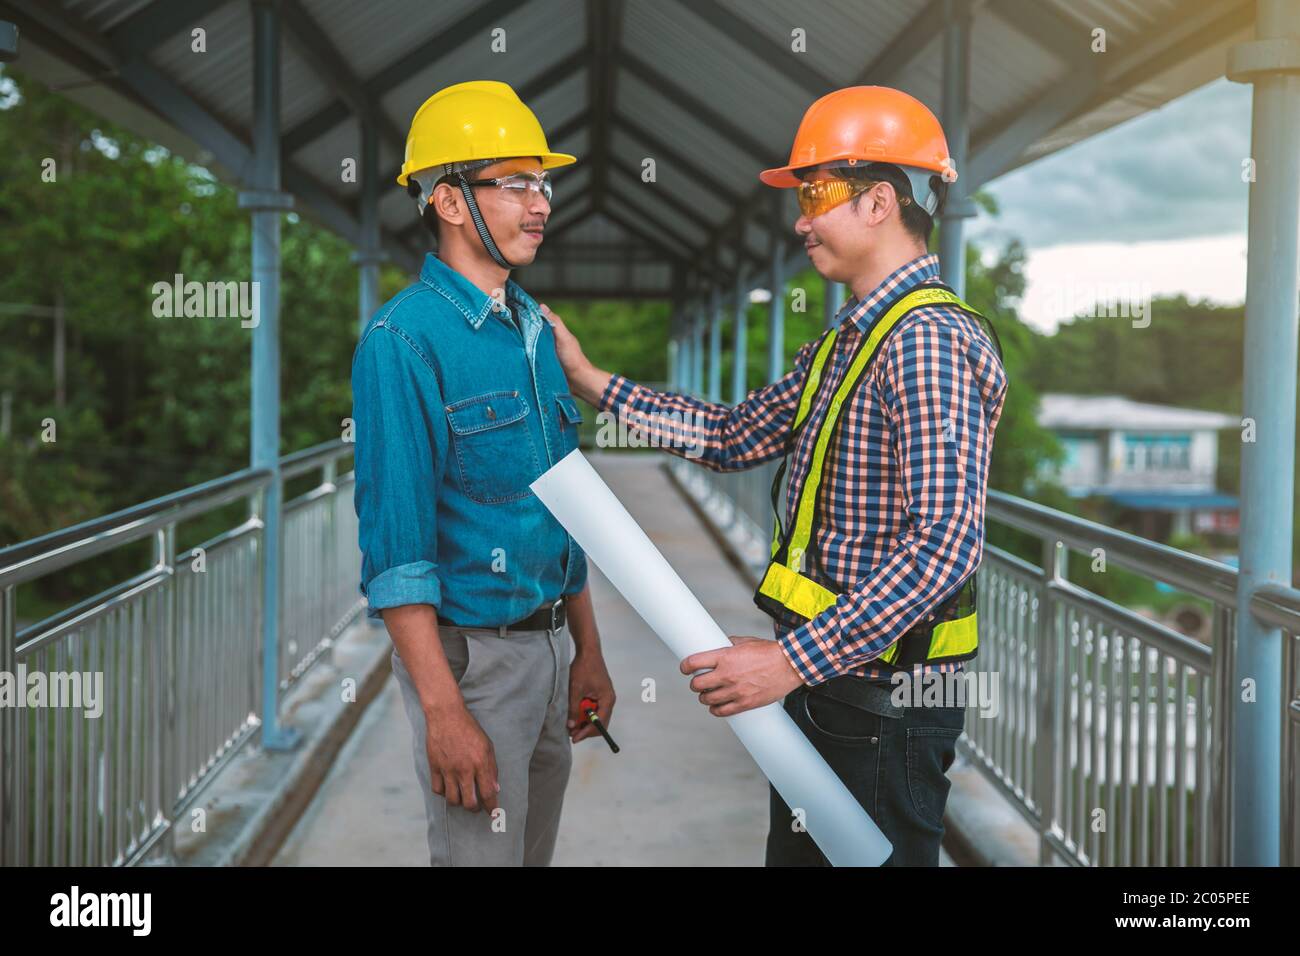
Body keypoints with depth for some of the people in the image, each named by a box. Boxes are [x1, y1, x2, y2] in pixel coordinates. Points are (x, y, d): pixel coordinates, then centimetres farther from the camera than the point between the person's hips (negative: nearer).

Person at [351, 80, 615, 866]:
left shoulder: (536, 331, 10)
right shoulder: (406, 339, -14)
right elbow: (396, 543, -18)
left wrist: (588, 652, 16)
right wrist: (444, 710, -21)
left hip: (549, 644, 8)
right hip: (469, 648, -7)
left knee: (535, 851, 18)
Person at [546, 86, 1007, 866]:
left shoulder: (928, 340, -19)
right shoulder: (851, 338, 14)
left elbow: (944, 546, -28)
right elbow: (734, 437, 17)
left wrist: (793, 660, -28)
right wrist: (591, 382, 13)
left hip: (884, 702, -10)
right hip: (824, 681, 10)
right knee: (799, 852, 19)